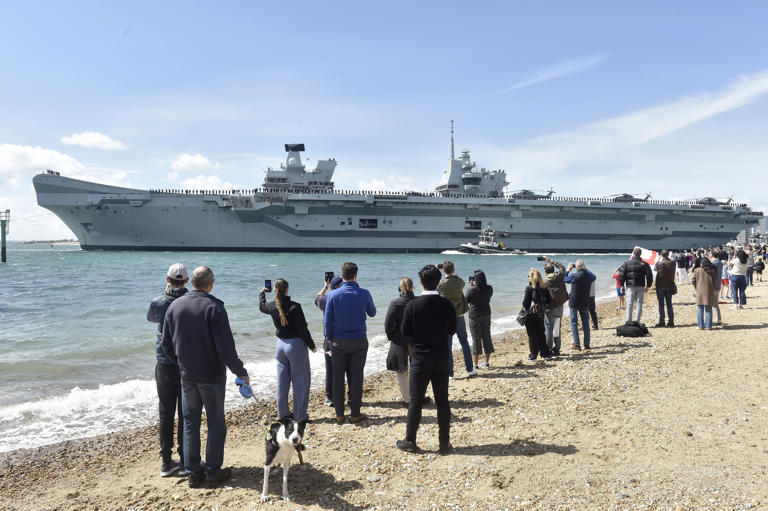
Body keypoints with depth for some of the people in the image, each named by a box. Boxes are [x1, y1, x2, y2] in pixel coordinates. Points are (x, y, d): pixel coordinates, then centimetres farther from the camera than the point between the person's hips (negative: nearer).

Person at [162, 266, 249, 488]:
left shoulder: (174, 306, 1)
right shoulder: (214, 307, -17)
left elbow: (166, 344, 7)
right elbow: (225, 346, -20)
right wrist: (240, 371, -11)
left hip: (187, 376, 5)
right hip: (212, 376, -5)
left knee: (190, 423, 14)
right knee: (216, 423, 8)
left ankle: (193, 472, 20)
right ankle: (213, 472, 14)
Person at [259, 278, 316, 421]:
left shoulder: (273, 307, 0)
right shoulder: (294, 307, -18)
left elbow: (262, 306, 25)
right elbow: (303, 329, -16)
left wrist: (261, 293, 45)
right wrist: (311, 345, -4)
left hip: (281, 345, 6)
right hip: (296, 345, -6)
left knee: (282, 380, 16)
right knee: (301, 380, 5)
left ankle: (283, 412, 25)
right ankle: (300, 414, 9)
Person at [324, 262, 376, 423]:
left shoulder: (333, 295, -7)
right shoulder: (364, 294, -7)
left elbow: (328, 321, -3)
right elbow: (372, 313, 11)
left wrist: (330, 340, 8)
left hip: (339, 342, 0)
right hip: (359, 342, 0)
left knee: (338, 378, 9)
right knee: (356, 378, 8)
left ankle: (339, 414, 15)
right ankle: (355, 414, 13)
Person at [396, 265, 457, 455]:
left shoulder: (413, 305, -14)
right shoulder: (447, 305, -5)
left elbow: (404, 332, -7)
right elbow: (452, 330, 5)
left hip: (420, 358, -2)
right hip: (442, 358, 3)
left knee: (416, 400, 7)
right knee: (442, 400, 10)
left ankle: (410, 441, 16)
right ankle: (445, 443, 17)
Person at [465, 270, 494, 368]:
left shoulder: (471, 290, -18)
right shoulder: (489, 288, -5)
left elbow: (466, 301, -3)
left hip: (475, 316, -4)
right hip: (486, 315, 4)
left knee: (476, 339, 4)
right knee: (487, 337, 12)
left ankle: (475, 364, 9)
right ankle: (487, 363, 17)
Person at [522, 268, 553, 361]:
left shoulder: (529, 288, -15)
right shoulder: (544, 287, 0)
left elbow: (525, 302, -14)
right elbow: (549, 300, 3)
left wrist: (525, 308, 4)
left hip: (530, 315, -5)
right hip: (541, 314, 5)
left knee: (532, 335, 4)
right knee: (541, 333, 15)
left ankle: (533, 354, 8)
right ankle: (545, 353, 19)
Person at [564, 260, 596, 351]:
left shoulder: (574, 276, -17)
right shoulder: (589, 276, -3)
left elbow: (563, 279, 0)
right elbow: (594, 277, 22)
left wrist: (567, 270, 13)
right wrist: (585, 269, 23)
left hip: (574, 303, -4)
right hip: (585, 303, 4)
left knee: (574, 323, 3)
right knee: (586, 323, 13)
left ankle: (576, 344, 0)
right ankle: (587, 344, 15)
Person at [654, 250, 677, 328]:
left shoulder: (660, 263, -15)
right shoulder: (673, 263, -1)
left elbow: (656, 267, 4)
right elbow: (673, 274, 9)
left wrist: (660, 260, 11)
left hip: (660, 286, -4)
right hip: (669, 286, 4)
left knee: (661, 304, 1)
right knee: (669, 304, 11)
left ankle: (662, 322, -1)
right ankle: (671, 322, 11)